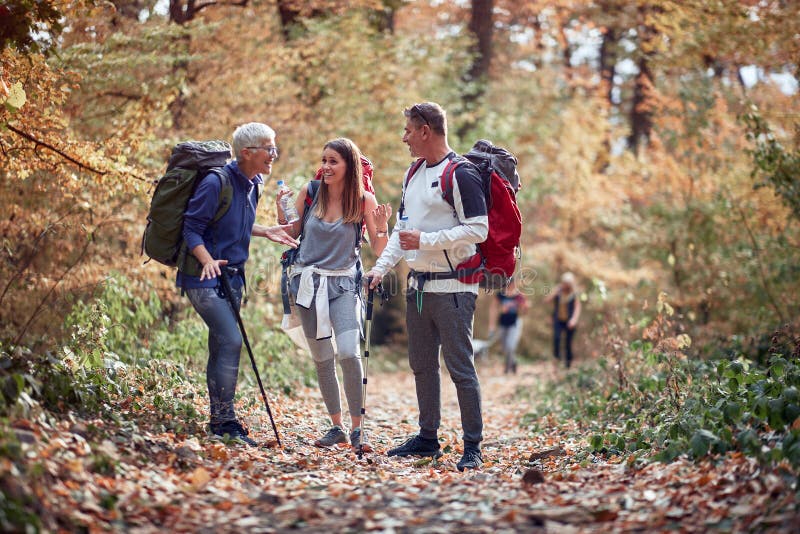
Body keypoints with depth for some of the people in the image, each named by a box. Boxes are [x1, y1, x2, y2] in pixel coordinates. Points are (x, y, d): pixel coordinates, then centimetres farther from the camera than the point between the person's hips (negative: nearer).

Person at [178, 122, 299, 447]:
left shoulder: (253, 184, 9)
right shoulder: (216, 183, -17)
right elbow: (191, 228, -16)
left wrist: (265, 232, 11)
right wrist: (208, 261, -28)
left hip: (232, 276, 9)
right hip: (206, 276, -9)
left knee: (221, 346, 12)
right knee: (230, 341, -17)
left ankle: (219, 421, 19)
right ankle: (225, 420, -12)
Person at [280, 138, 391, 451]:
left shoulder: (364, 201, -6)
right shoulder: (309, 193, -1)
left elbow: (379, 250, -4)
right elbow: (290, 235, 11)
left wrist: (382, 227, -22)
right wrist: (281, 211, -7)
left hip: (343, 285, -3)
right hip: (308, 282, 3)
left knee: (348, 353, -20)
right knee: (322, 359, 9)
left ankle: (357, 429, -8)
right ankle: (336, 428, 21)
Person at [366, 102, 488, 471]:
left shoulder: (461, 175, -12)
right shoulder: (413, 175, 16)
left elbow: (478, 230, -19)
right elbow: (402, 228, 21)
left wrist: (425, 240, -18)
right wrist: (381, 267, 8)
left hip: (452, 287, -9)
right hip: (418, 286, 9)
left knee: (460, 368, -7)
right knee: (421, 365, 14)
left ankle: (473, 447, 0)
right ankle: (427, 438, 25)